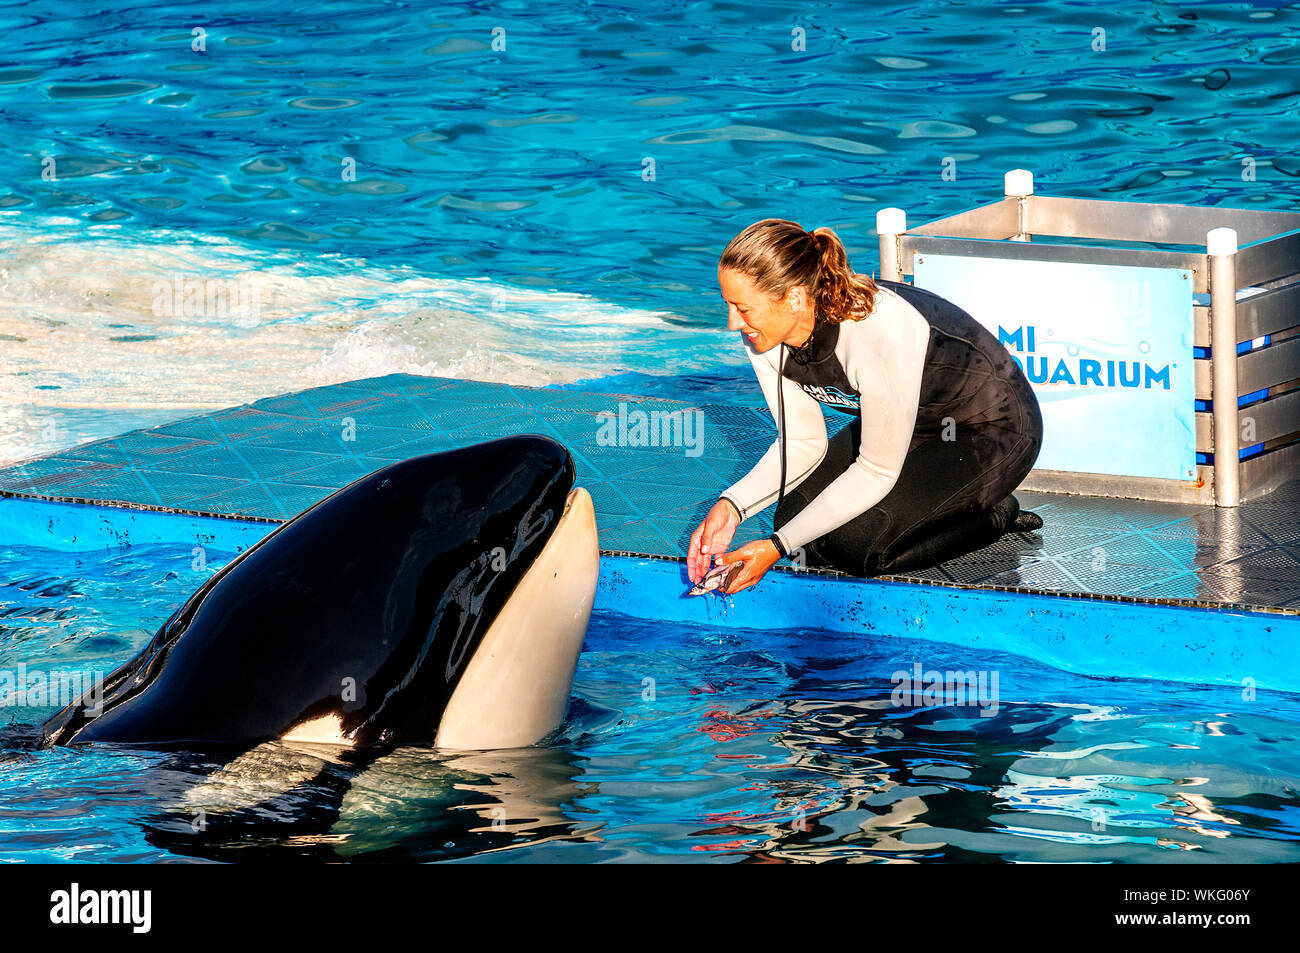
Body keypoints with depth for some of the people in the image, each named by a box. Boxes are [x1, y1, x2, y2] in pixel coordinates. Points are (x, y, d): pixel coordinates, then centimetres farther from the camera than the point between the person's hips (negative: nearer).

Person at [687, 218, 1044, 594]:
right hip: (919, 426, 8)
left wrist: (778, 547, -30)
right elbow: (802, 444, -4)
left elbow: (876, 472, -28)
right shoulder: (764, 335, -17)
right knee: (793, 516, -8)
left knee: (859, 545, -22)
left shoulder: (881, 338, -39)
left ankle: (994, 514, 1)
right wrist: (731, 506, -22)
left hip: (990, 434, -7)